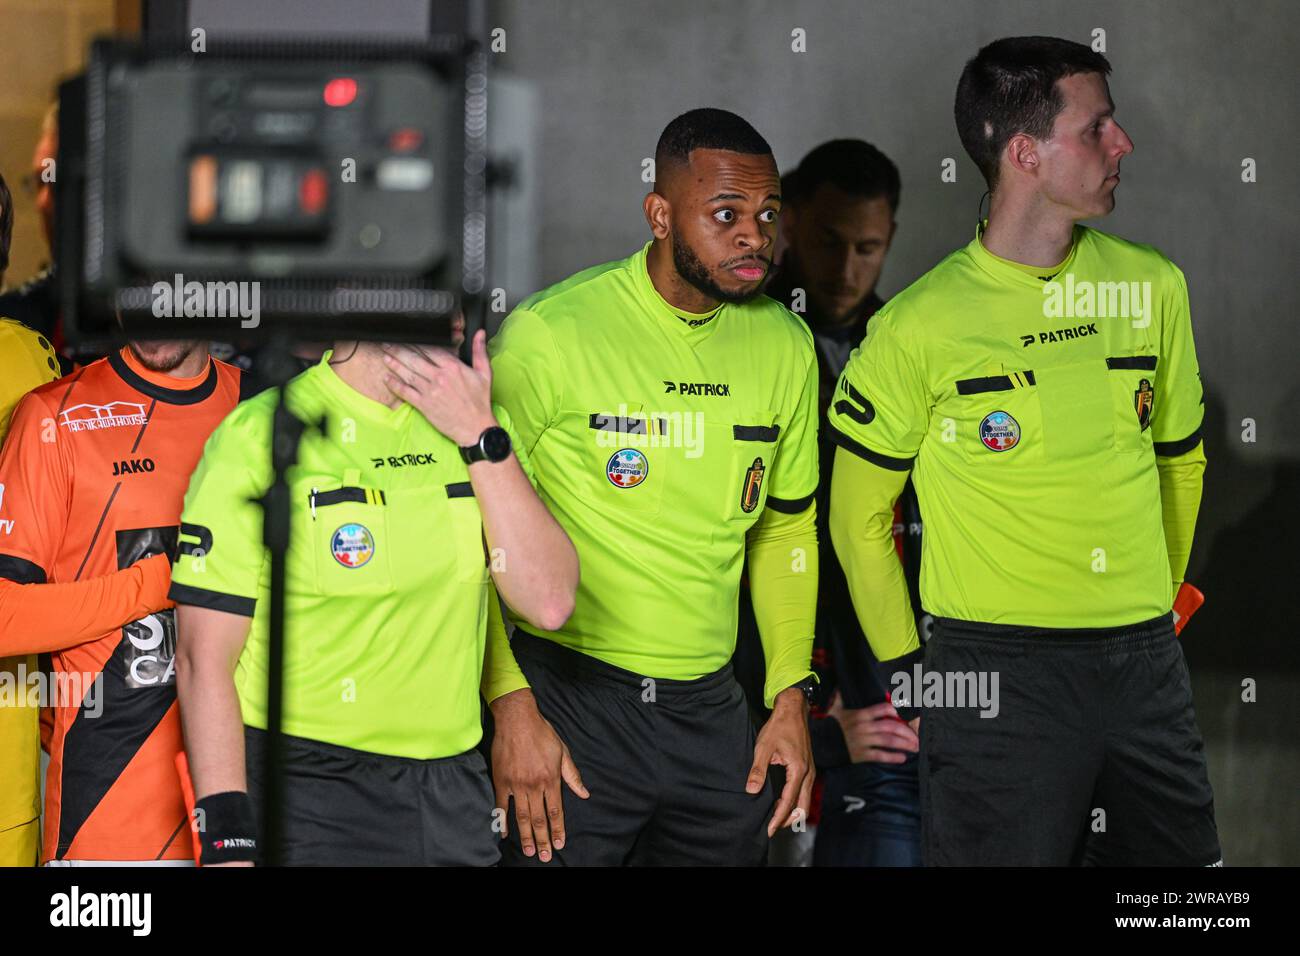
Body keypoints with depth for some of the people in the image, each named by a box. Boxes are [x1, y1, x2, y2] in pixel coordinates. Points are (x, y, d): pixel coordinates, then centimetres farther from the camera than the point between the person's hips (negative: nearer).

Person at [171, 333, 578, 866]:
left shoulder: (475, 420, 8)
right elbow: (203, 658, -11)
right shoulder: (258, 435, -8)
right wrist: (227, 840, -17)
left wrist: (481, 434, -8)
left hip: (455, 789, 5)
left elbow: (549, 602, -3)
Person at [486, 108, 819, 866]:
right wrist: (512, 706, -13)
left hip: (711, 710, 5)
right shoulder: (550, 334, -12)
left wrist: (791, 696, 9)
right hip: (568, 698, -5)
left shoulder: (785, 346, 5)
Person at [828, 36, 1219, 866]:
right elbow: (858, 515, 1)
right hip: (996, 673, -4)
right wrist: (909, 671, 2)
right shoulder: (921, 326, -8)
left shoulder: (1153, 287, 5)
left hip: (1149, 667, 5)